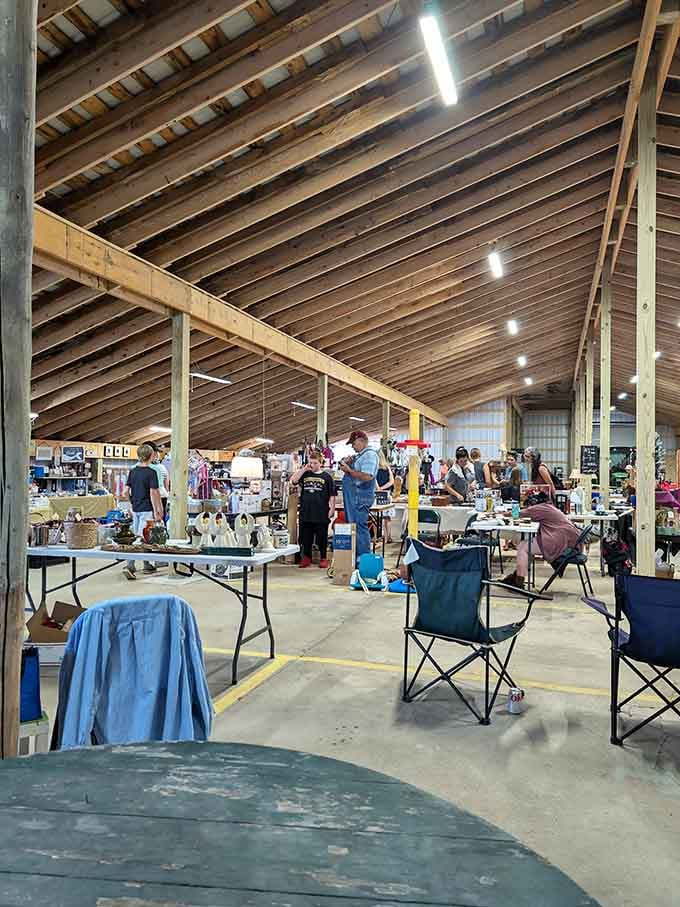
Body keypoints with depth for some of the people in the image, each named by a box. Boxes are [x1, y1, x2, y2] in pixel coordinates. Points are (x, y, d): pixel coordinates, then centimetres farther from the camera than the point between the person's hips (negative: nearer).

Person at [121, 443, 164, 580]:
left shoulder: (132, 471, 6)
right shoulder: (151, 472, -12)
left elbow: (125, 493, 5)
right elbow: (153, 494, -15)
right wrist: (156, 511, -9)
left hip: (136, 509, 7)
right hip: (147, 510, -7)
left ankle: (147, 565, 16)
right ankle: (129, 566, -10)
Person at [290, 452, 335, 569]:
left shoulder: (326, 476, 2)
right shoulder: (305, 474, 10)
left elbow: (332, 495, 2)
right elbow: (293, 481, -3)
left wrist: (332, 509, -5)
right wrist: (303, 469, -6)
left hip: (321, 514, -3)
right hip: (306, 513, 3)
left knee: (322, 537, 4)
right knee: (306, 537, 9)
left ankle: (323, 558, 17)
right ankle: (306, 558, 21)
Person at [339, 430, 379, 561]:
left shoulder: (369, 454, -12)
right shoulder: (359, 455, 19)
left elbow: (367, 476, -25)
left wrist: (349, 470, -19)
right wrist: (346, 464, 8)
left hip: (360, 496, -11)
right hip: (352, 496, 11)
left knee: (360, 526, -9)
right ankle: (355, 556, 20)